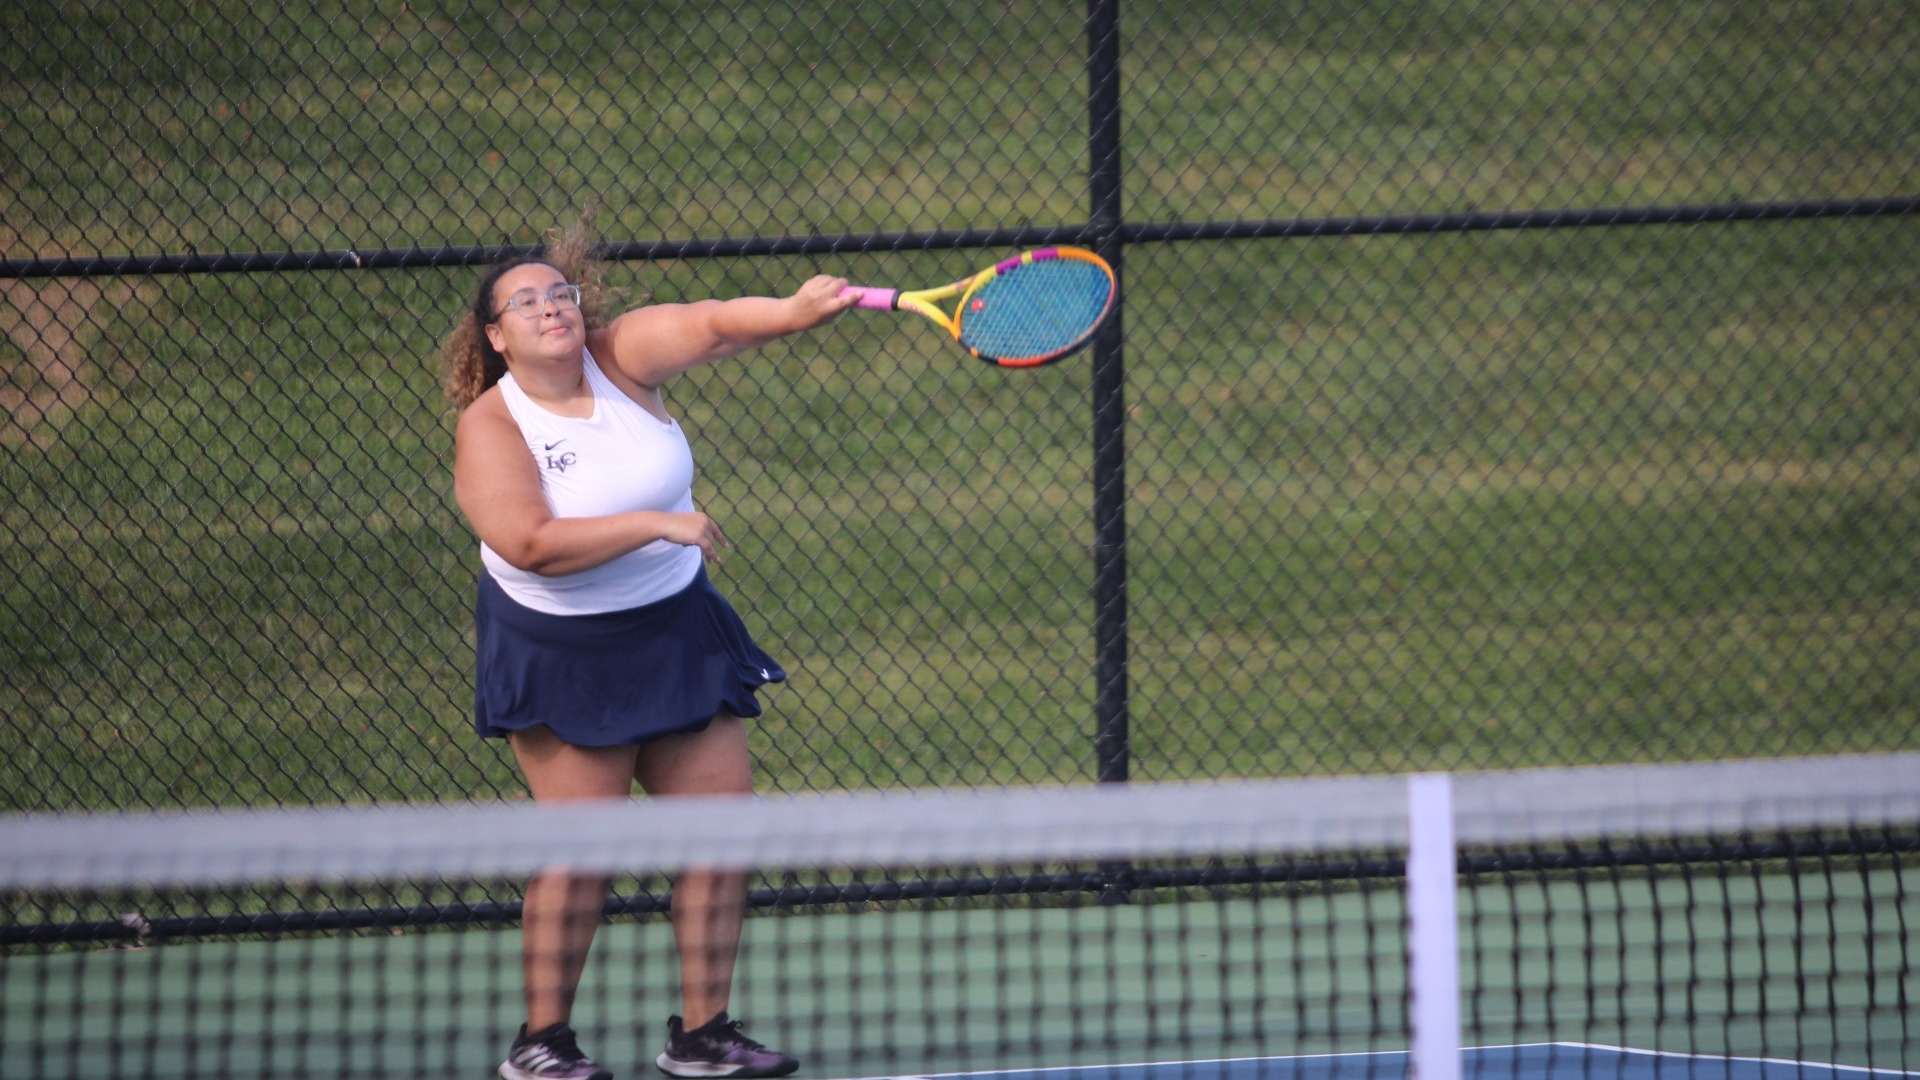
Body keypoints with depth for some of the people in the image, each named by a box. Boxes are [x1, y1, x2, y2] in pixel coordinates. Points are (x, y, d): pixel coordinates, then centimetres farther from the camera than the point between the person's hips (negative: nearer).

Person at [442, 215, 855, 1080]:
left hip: (677, 634, 5)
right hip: (562, 661, -5)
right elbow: (531, 544, -27)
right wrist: (656, 524, -28)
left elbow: (710, 325, -22)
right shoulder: (490, 426, -15)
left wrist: (794, 312, -42)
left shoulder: (619, 356, -4)